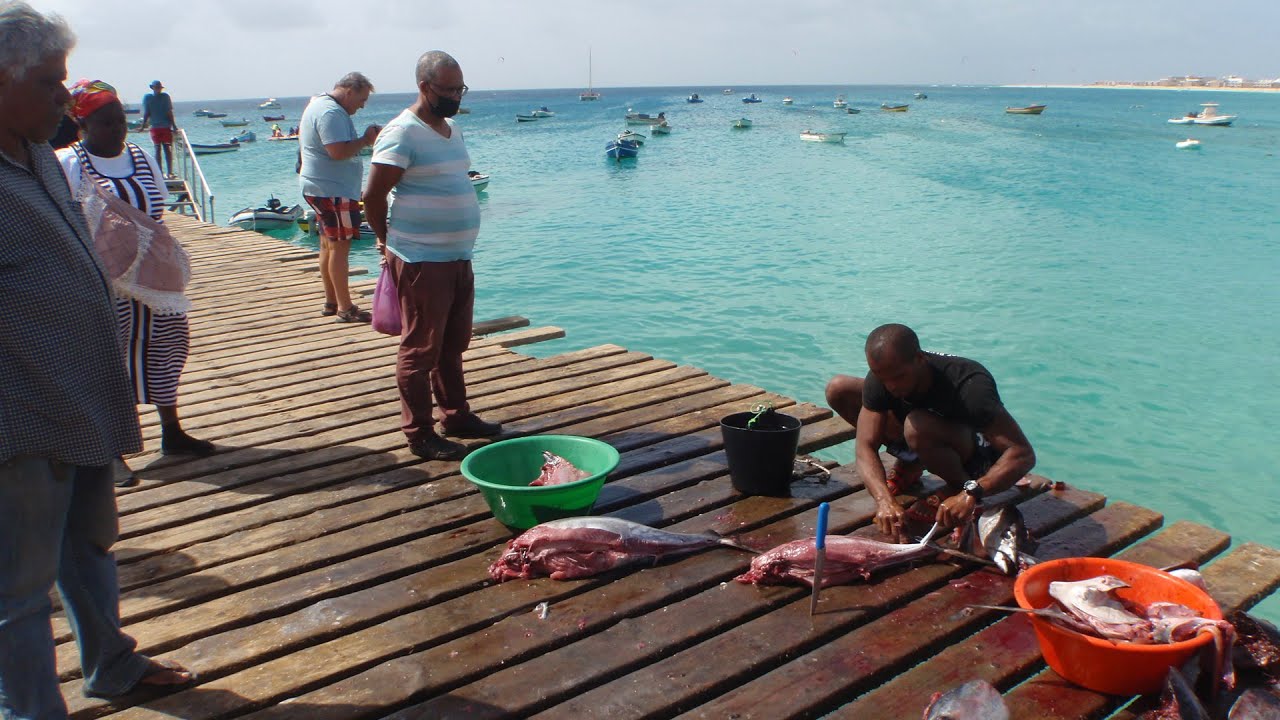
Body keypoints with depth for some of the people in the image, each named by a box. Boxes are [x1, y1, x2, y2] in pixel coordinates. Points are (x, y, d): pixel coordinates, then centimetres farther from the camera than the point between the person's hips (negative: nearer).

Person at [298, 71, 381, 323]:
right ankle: (345, 309, -6)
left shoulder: (319, 104, 18)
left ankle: (331, 302, 23)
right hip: (333, 191, -11)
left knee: (328, 245, 15)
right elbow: (338, 152, -27)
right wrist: (366, 140, -16)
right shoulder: (331, 113, -18)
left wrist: (364, 139, 8)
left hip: (321, 189, 11)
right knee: (340, 247, -8)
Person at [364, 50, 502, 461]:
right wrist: (388, 242, -1)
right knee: (421, 349, 1)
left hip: (458, 257, 8)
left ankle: (456, 416, 31)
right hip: (422, 262, -8)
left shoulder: (451, 128, 13)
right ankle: (420, 435, 10)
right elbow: (373, 196, -13)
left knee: (453, 345, 18)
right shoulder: (402, 133, -14)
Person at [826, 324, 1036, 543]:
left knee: (918, 427, -40)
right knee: (839, 389, -10)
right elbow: (865, 446, -27)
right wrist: (884, 499, -45)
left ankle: (960, 485, -9)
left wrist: (971, 494, -50)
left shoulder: (969, 385, -35)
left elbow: (1024, 454, -36)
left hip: (978, 452, -5)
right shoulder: (881, 377, -21)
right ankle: (909, 466, 4)